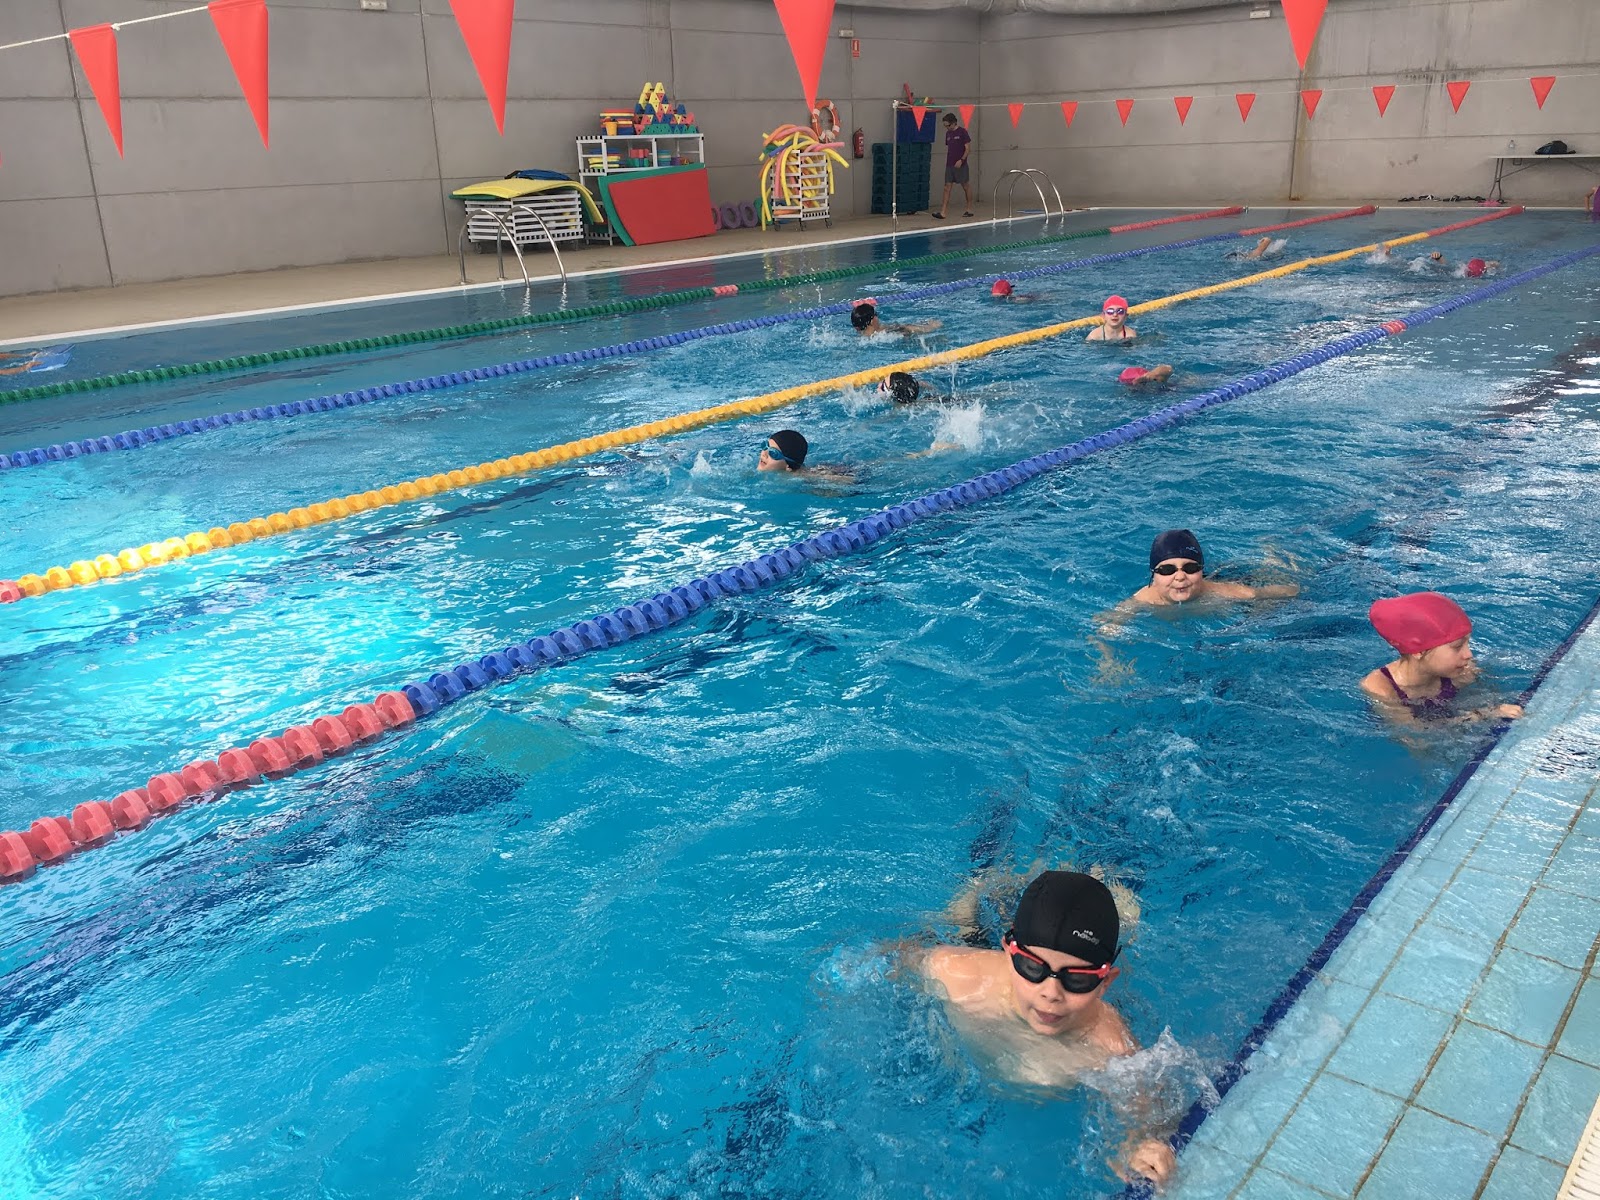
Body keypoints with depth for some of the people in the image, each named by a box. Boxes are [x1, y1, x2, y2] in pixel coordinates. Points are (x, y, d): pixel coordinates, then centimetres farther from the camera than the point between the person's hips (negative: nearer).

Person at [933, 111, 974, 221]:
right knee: (947, 187, -2)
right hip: (949, 165, 6)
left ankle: (969, 210, 17)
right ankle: (942, 213, -8)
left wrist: (961, 160, -19)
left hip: (960, 165, -6)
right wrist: (946, 162, 13)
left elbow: (968, 148, -9)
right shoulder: (948, 133, 11)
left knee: (966, 186, 6)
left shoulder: (962, 132, -8)